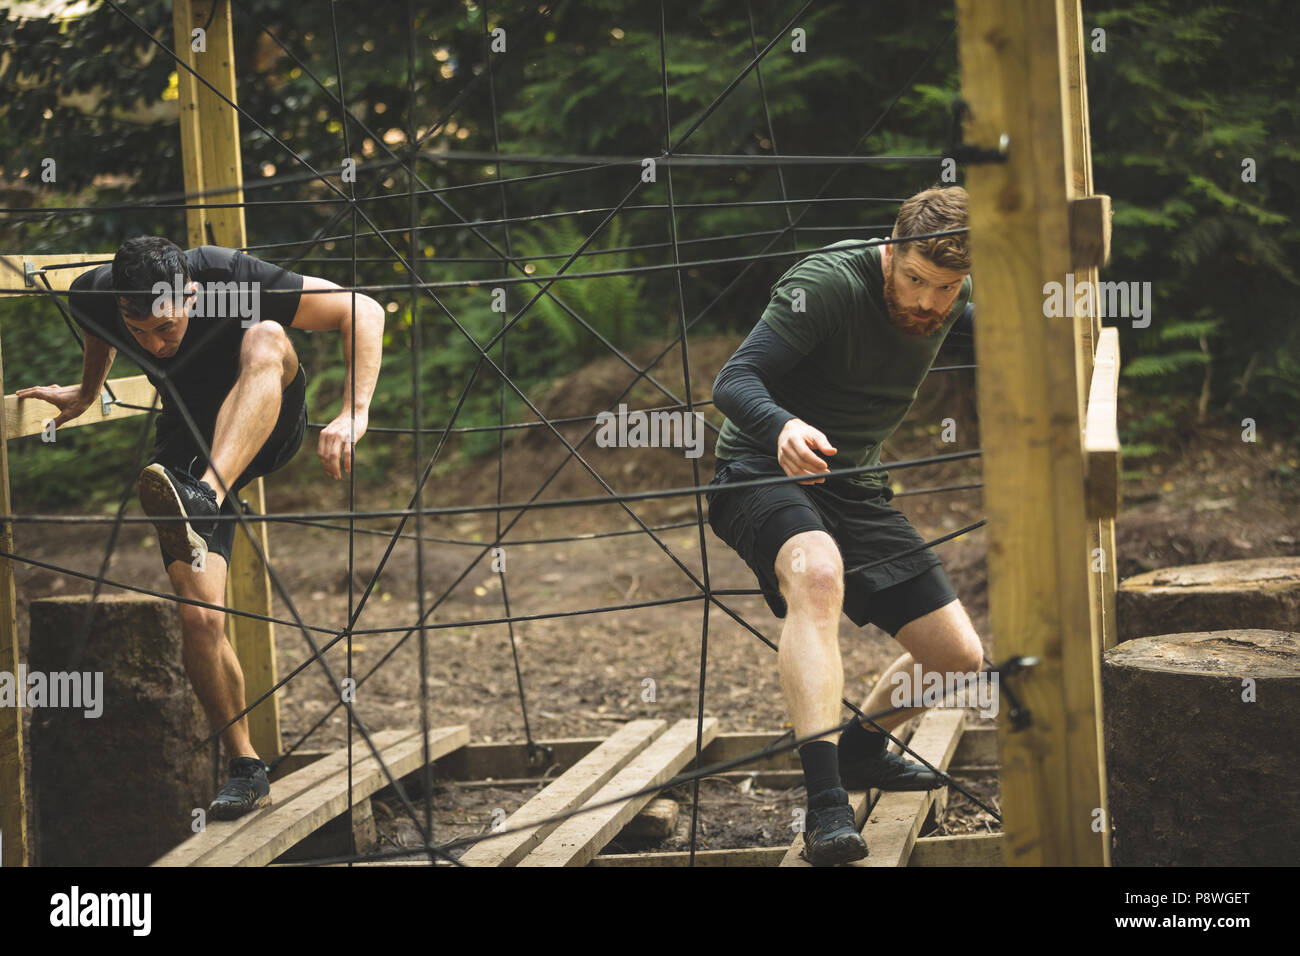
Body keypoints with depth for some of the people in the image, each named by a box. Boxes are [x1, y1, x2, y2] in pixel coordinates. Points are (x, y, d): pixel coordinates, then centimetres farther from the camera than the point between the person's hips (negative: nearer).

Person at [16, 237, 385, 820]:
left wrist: (354, 414, -36)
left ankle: (206, 496, -51)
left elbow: (362, 311, -27)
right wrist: (88, 391, 27)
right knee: (198, 616, -14)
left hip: (269, 425, -3)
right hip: (189, 438, 3)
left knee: (265, 338, -37)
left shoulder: (232, 280, -30)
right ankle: (245, 768, 2)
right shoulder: (93, 297, -18)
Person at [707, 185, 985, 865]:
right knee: (817, 572, -41)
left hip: (854, 487, 7)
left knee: (959, 657, 1)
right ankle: (824, 801, -45)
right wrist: (784, 426, -51)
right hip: (761, 472, -7)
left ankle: (861, 750, 32)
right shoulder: (829, 284, -22)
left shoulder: (958, 298, -1)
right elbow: (733, 381, -30)